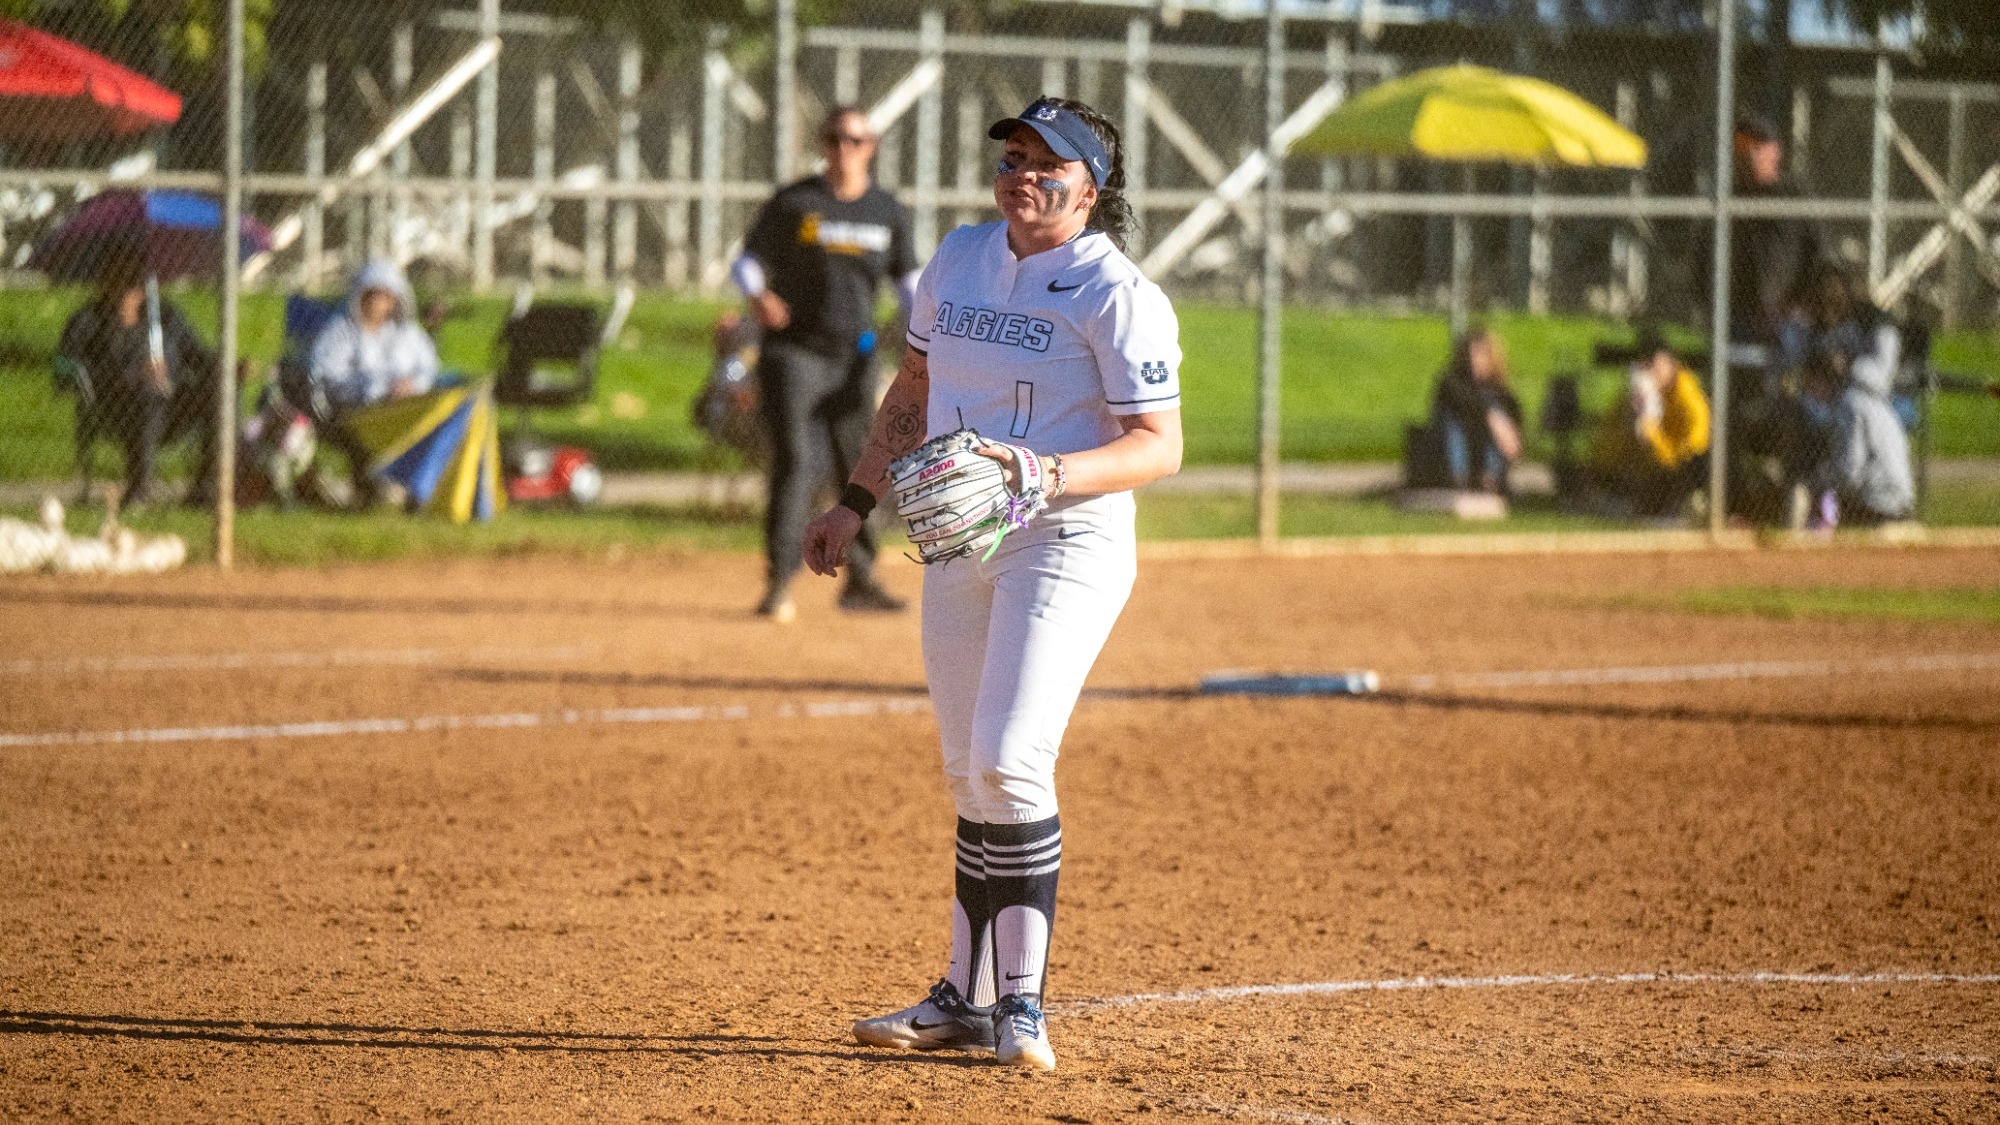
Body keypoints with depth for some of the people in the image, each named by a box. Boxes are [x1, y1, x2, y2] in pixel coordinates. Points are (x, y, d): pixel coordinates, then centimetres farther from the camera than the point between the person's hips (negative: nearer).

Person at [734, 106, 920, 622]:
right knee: (796, 460, -16)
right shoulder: (792, 203, -4)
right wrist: (757, 295, -24)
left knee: (859, 468, 11)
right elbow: (748, 260, -1)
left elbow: (908, 278, 12)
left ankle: (860, 579, 25)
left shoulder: (888, 211, 7)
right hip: (794, 351, -4)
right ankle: (778, 583, -17)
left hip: (853, 359, 4)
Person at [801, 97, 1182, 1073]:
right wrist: (855, 505, 18)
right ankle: (968, 998, 17)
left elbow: (1159, 444, -17)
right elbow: (914, 390, 22)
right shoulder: (959, 260, 9)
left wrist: (1047, 475, -31)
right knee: (969, 774, 10)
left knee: (1009, 762, -17)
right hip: (959, 546, 7)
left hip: (1067, 545, -7)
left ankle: (1021, 1002, -11)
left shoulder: (1116, 294, -12)